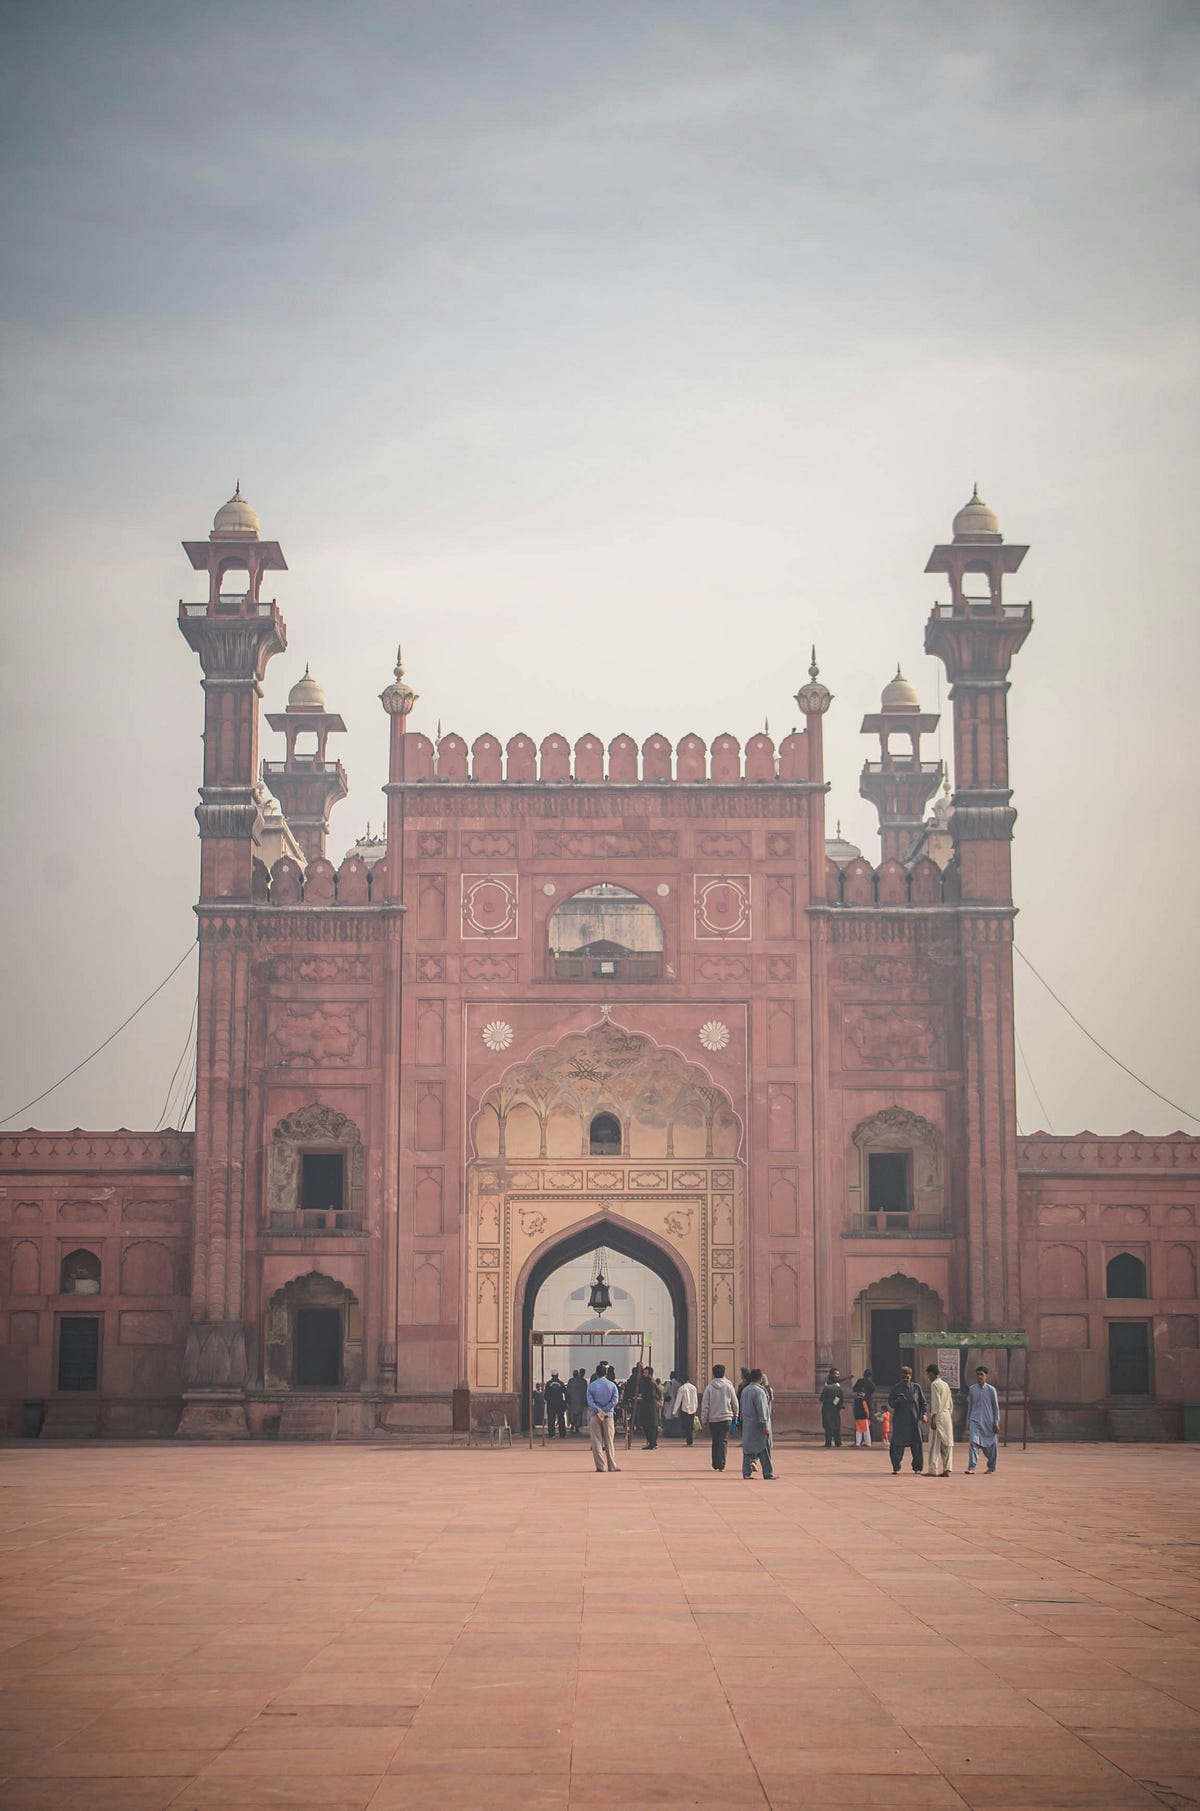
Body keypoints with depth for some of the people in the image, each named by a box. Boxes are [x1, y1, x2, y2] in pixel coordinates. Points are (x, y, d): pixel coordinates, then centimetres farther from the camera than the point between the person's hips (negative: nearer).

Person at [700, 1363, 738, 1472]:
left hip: (713, 1419, 1)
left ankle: (715, 1464, 19)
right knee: (723, 1442, -2)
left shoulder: (709, 1388, -2)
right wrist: (735, 1415, 21)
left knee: (715, 1442, 14)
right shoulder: (728, 1387, -2)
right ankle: (721, 1465, -12)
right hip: (726, 1418, -1)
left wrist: (704, 1420, 6)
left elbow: (705, 1406, -2)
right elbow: (735, 1403, 5)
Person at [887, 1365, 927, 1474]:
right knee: (897, 1444, -9)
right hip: (900, 1420, -1)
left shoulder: (916, 1387, 9)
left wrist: (924, 1414, -4)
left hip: (914, 1420, 1)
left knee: (917, 1444, -2)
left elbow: (923, 1402, 10)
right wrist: (898, 1401, -19)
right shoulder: (895, 1388, 6)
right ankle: (896, 1467, -2)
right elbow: (890, 1403, 1)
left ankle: (917, 1467, 9)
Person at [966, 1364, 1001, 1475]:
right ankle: (971, 1468, -19)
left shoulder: (991, 1390, -3)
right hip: (975, 1420, 1)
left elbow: (996, 1407, 1)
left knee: (990, 1446, 7)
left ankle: (991, 1467, 26)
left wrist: (996, 1423, -2)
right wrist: (968, 1423, 14)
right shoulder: (972, 1389, 5)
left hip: (988, 1421, -1)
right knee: (973, 1442, -16)